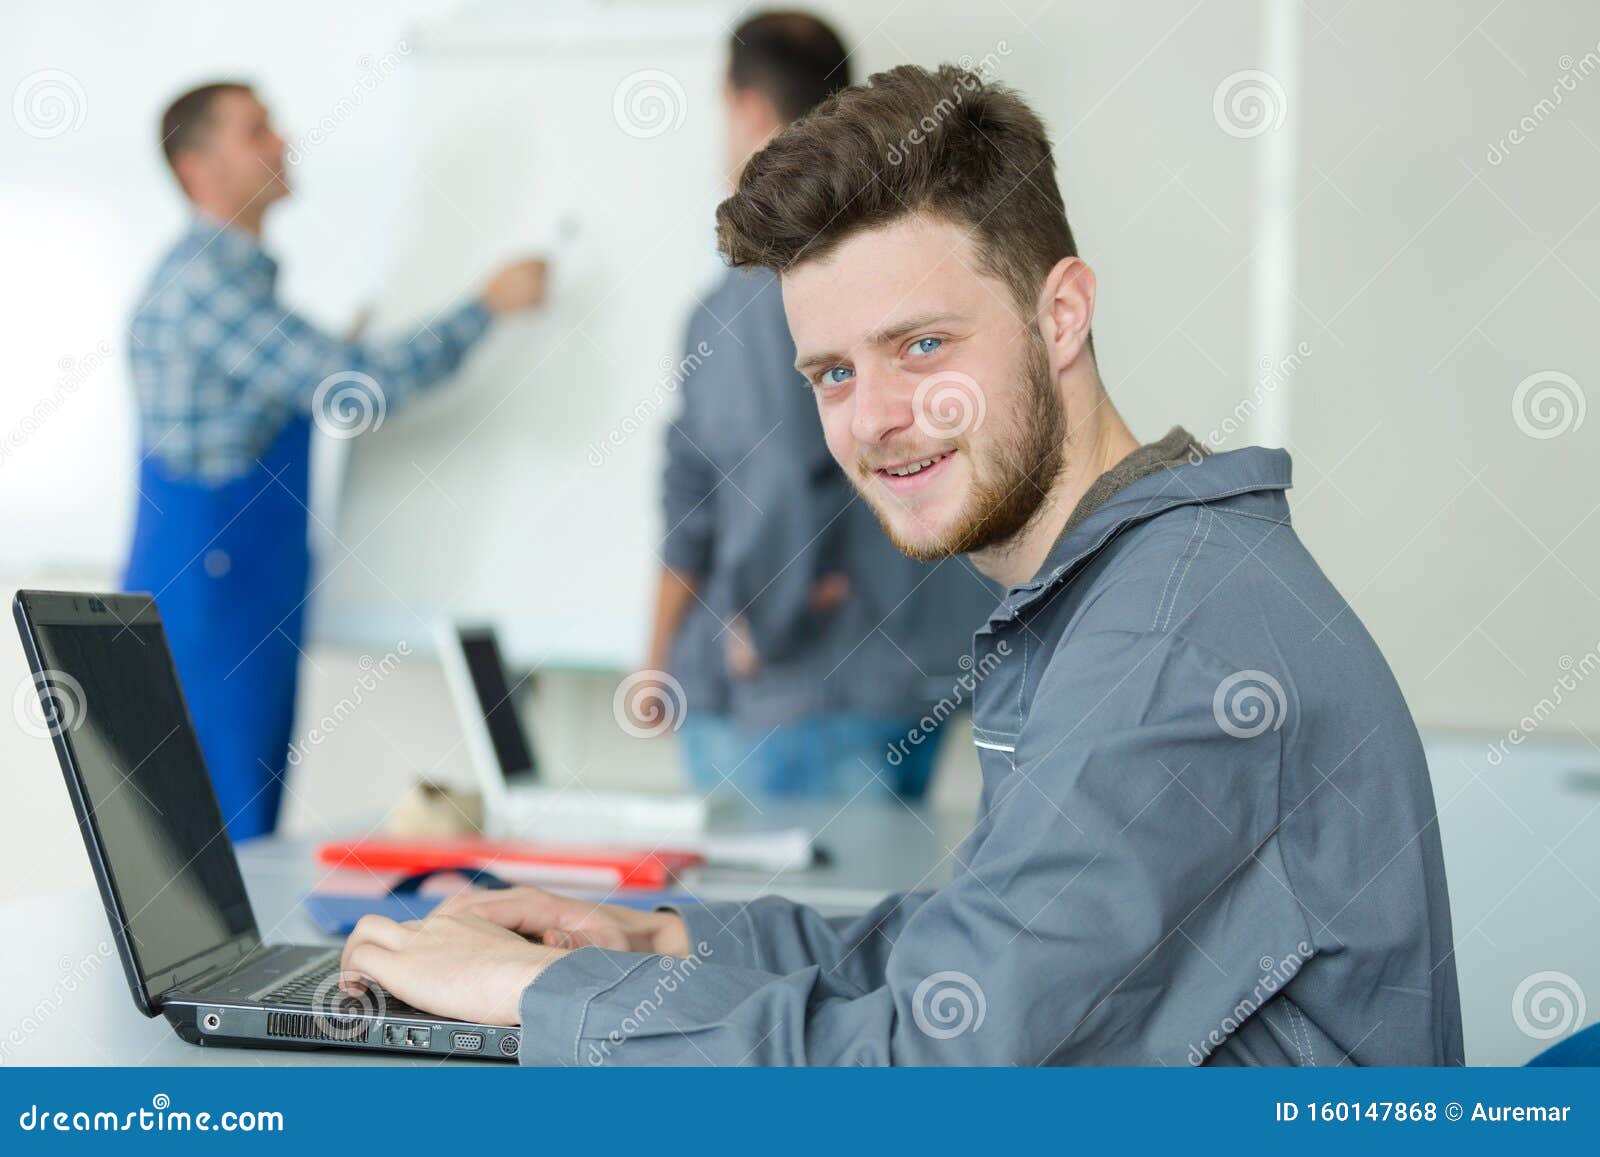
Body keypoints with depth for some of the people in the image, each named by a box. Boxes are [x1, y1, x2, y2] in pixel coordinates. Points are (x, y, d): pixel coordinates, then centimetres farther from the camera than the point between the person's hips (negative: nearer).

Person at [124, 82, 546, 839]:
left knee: (252, 834, 12)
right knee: (224, 840, -7)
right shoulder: (204, 281, -17)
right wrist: (489, 304, -13)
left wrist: (333, 370, 11)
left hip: (254, 602, 10)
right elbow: (361, 388, -22)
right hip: (206, 601, -10)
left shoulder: (235, 273, 16)